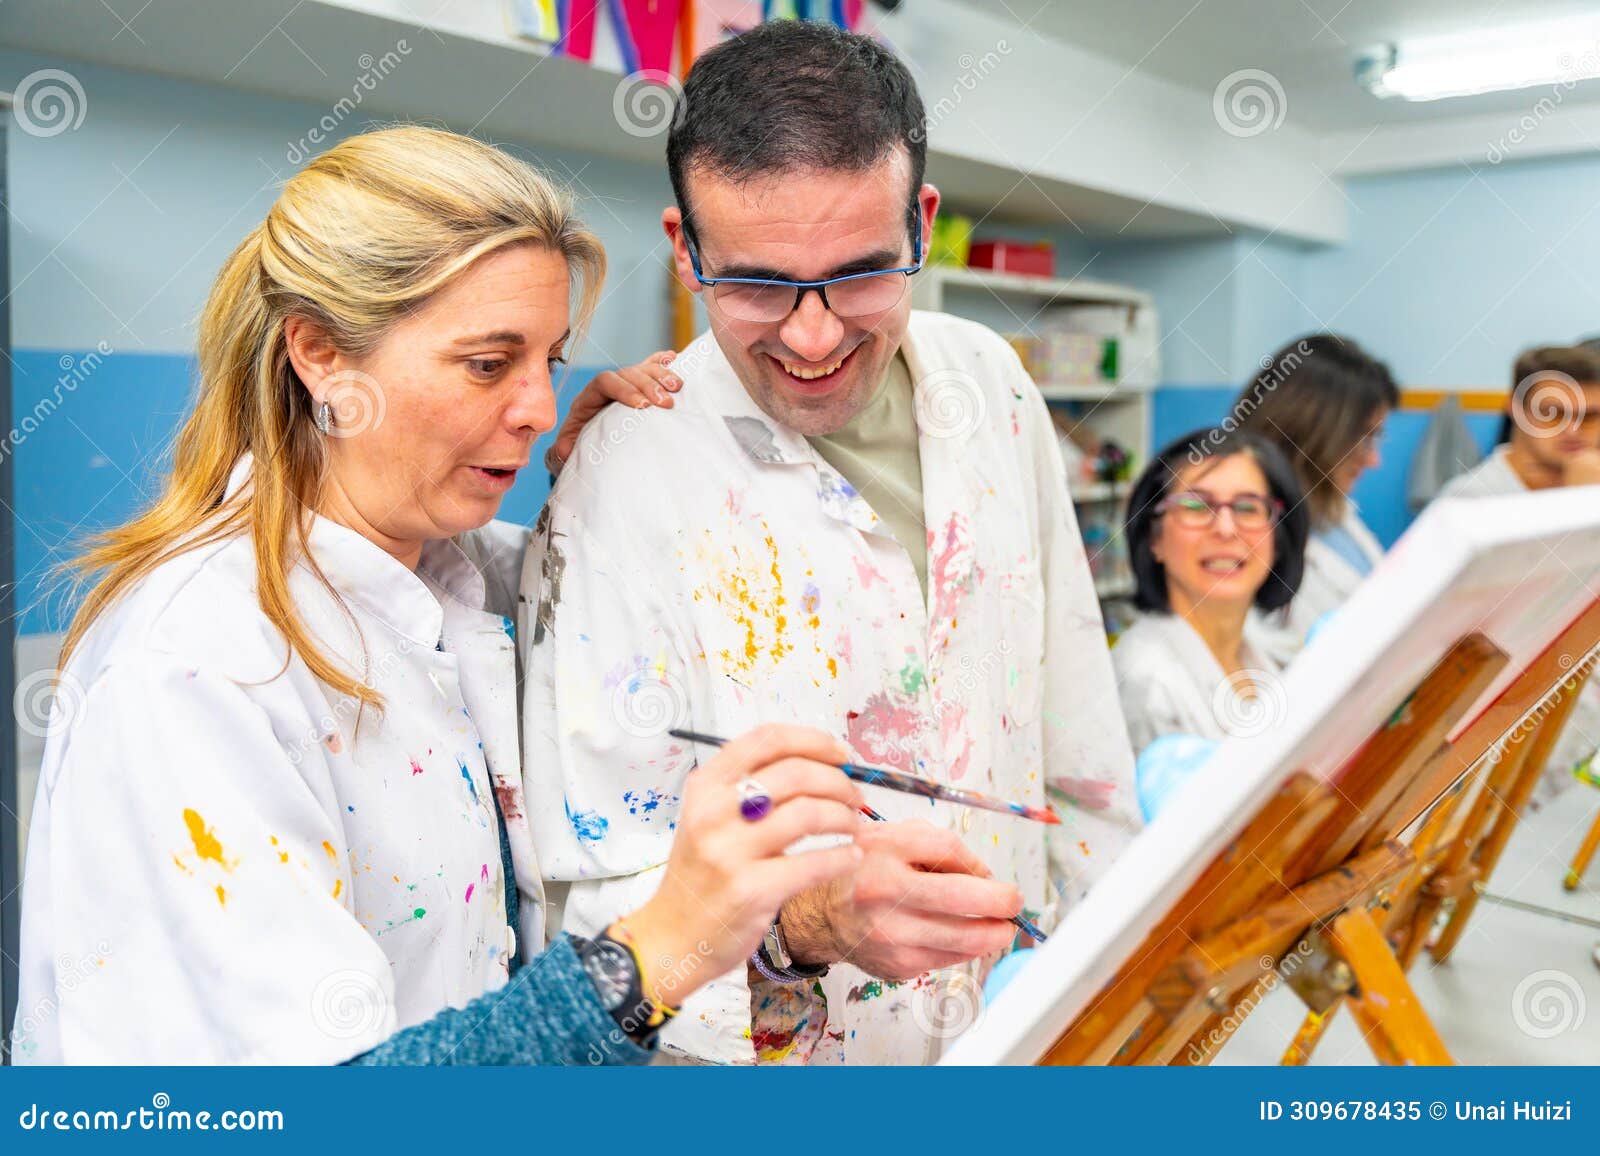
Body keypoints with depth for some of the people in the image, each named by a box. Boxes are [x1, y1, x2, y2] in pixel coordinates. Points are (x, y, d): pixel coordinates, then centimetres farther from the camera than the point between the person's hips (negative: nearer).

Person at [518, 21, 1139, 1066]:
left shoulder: (989, 384, -7)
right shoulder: (618, 484, -24)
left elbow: (1073, 696, 2)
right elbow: (603, 890, -23)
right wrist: (803, 921, -41)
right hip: (775, 1059, -5)